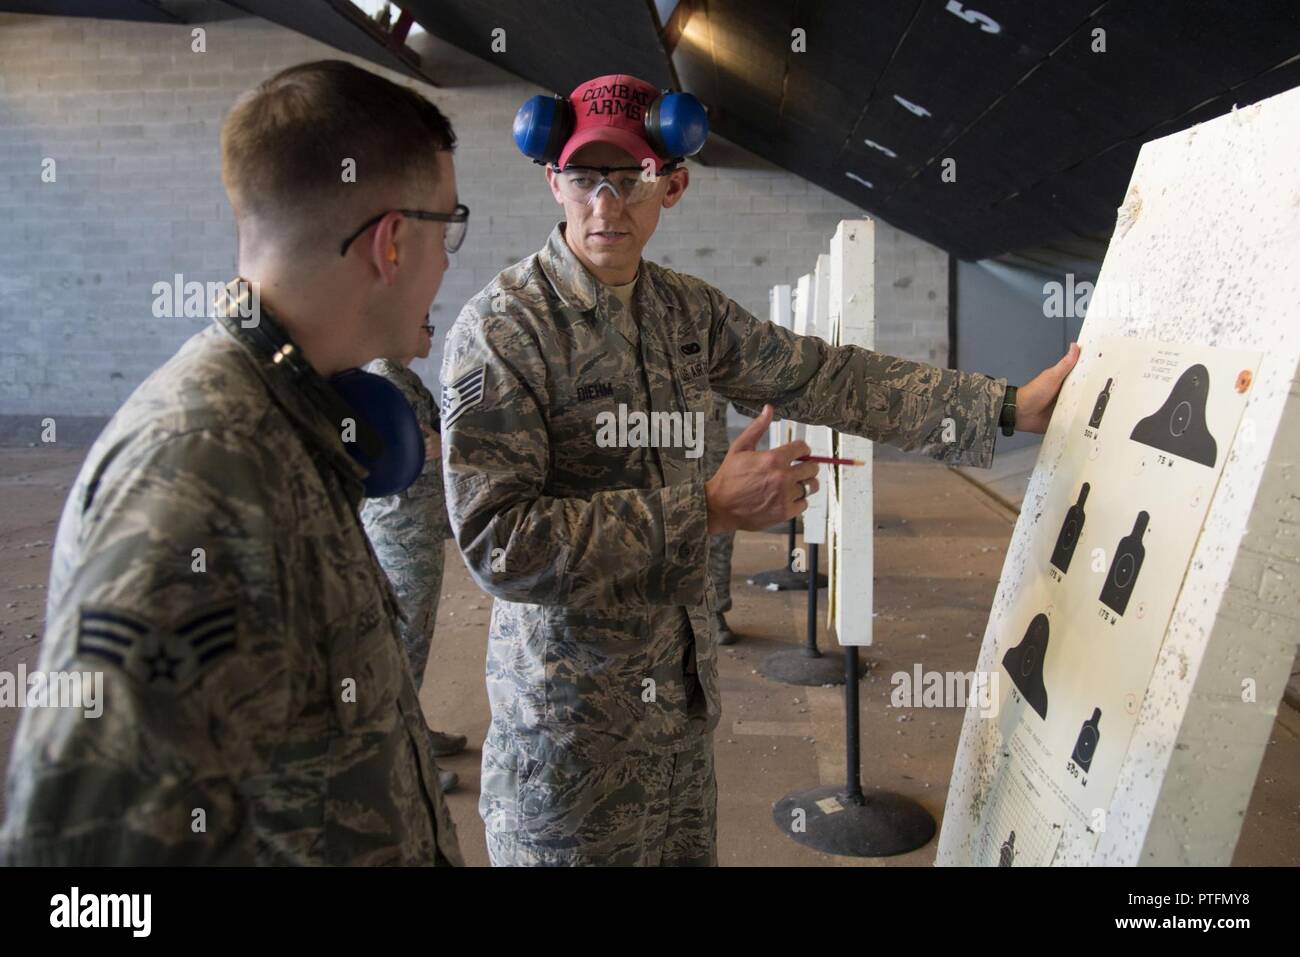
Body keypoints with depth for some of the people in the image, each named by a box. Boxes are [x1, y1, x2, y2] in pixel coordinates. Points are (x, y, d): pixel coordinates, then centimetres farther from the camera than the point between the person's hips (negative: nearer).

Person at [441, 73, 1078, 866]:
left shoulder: (690, 313, 5)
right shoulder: (503, 327, -16)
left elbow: (827, 378, 8)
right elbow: (496, 542, -23)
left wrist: (1013, 405, 3)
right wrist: (709, 509, -22)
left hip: (684, 696, 6)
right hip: (571, 721, -6)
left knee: (688, 849, 19)